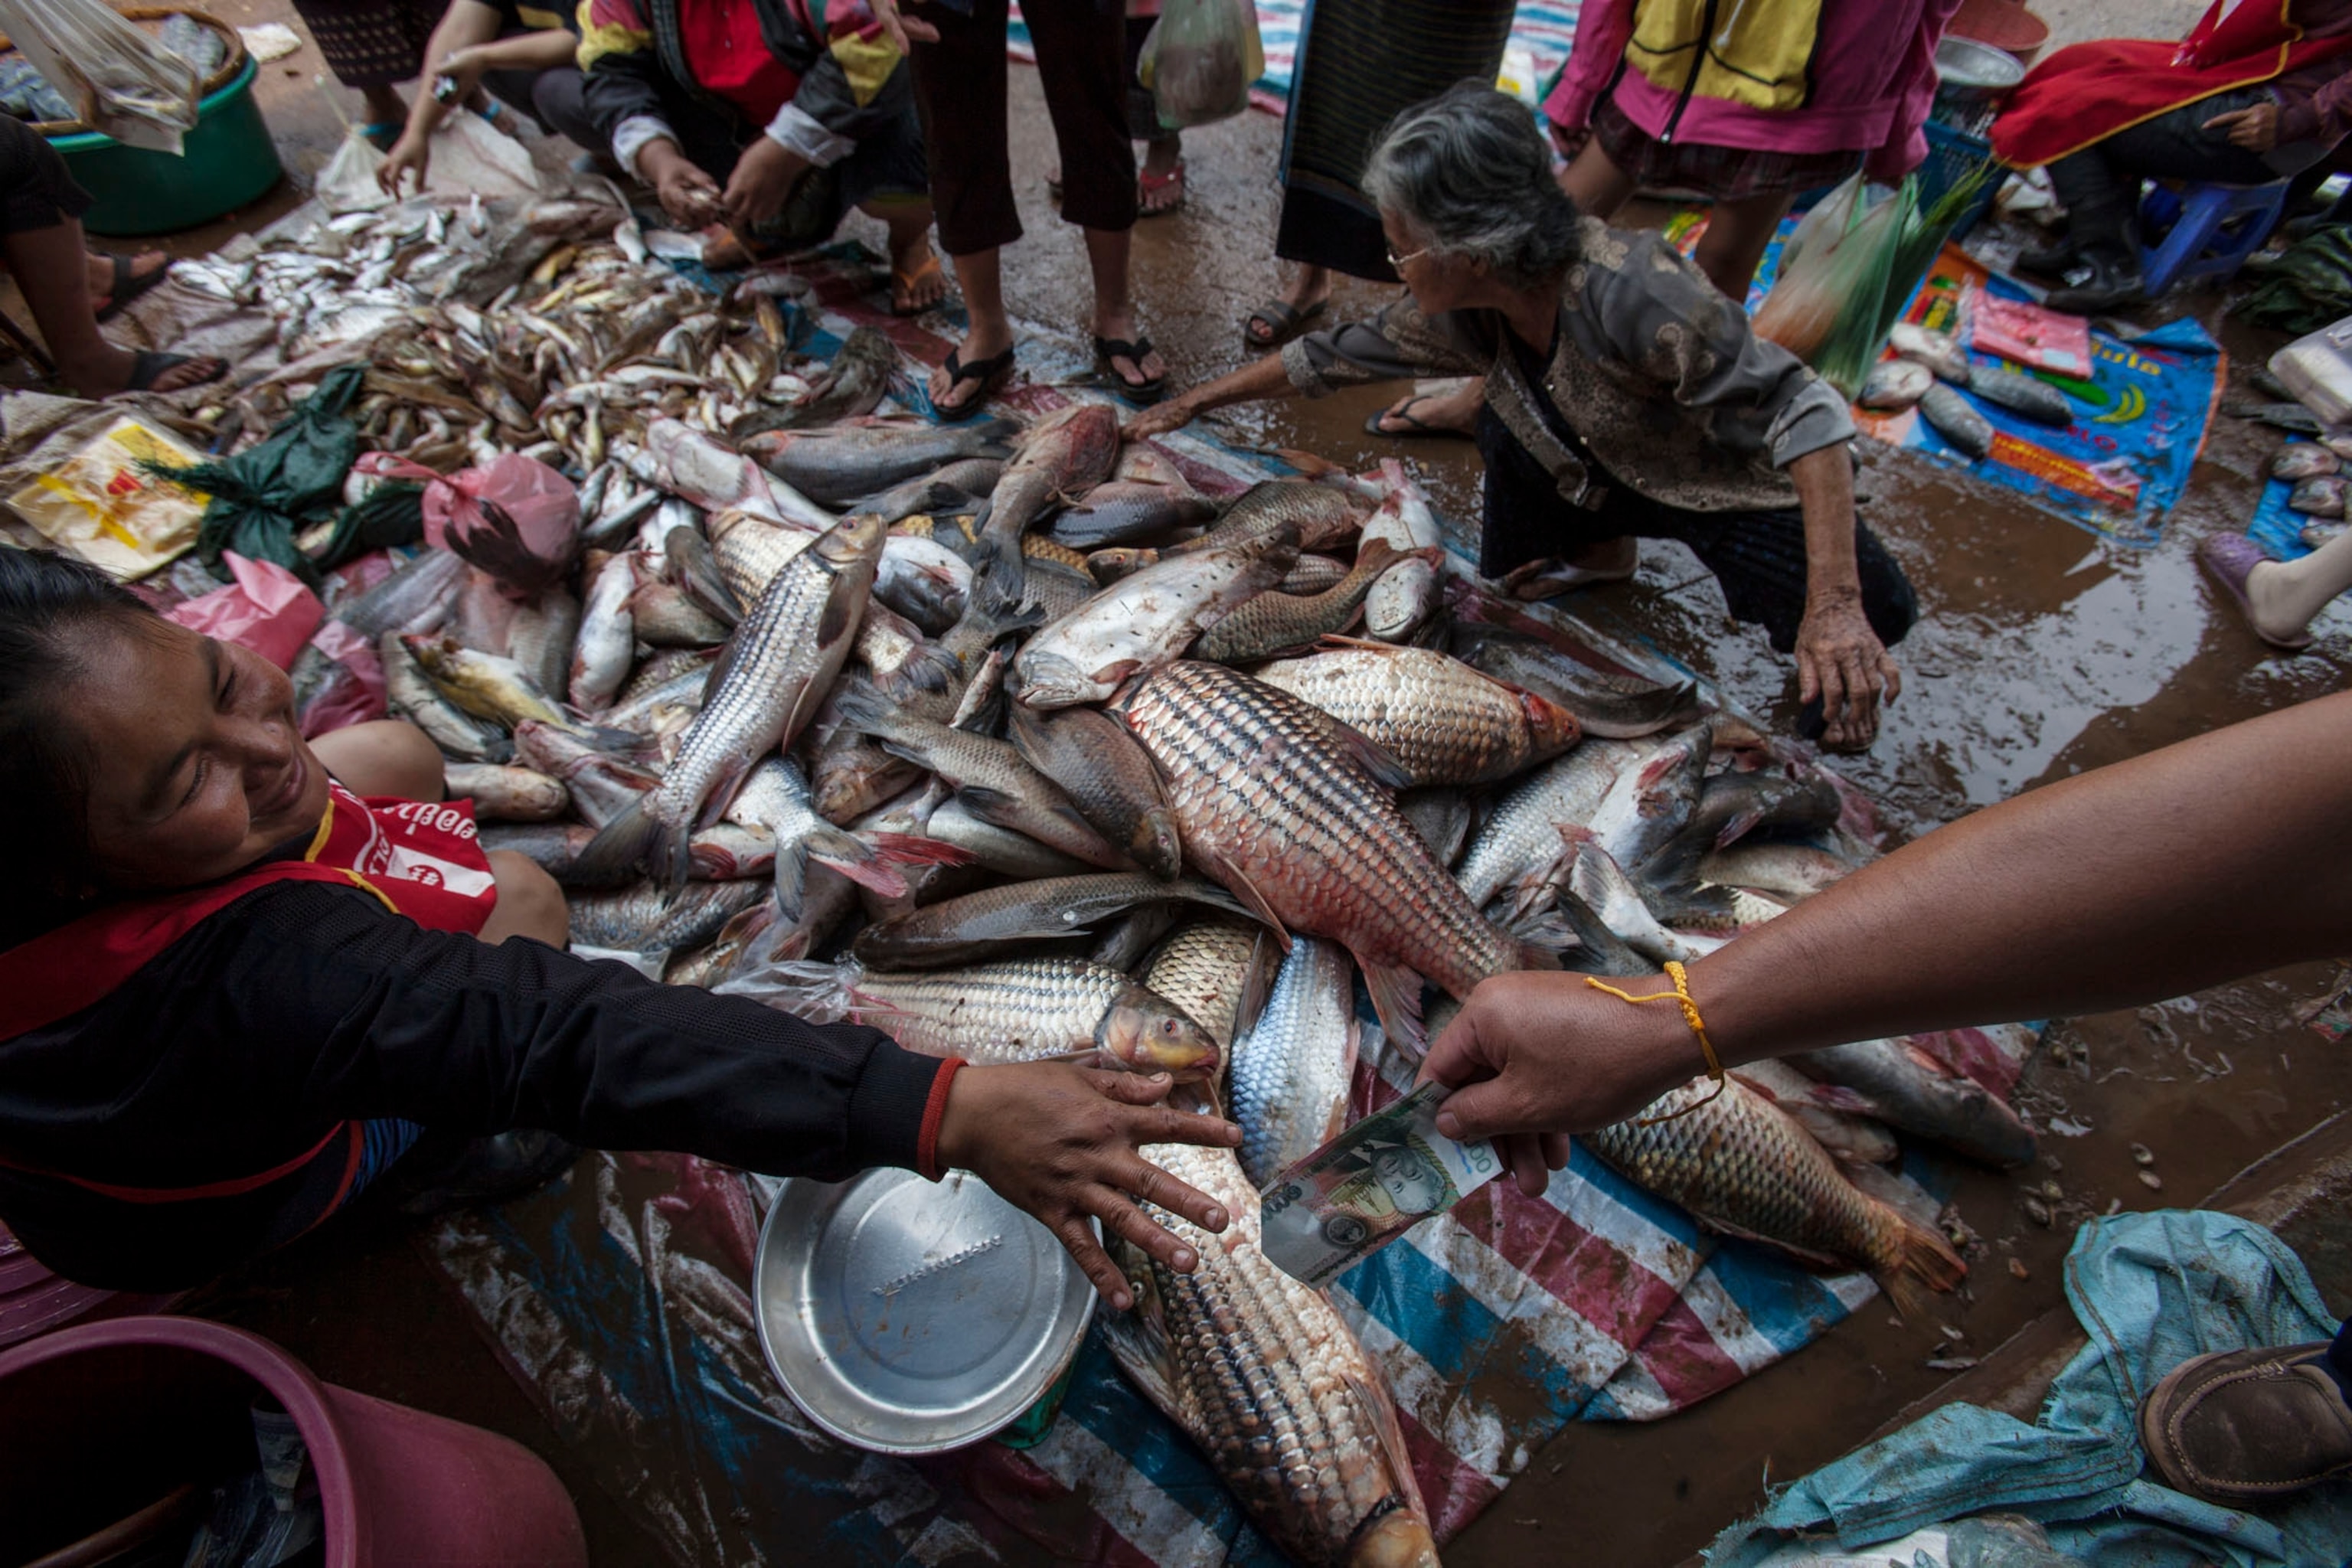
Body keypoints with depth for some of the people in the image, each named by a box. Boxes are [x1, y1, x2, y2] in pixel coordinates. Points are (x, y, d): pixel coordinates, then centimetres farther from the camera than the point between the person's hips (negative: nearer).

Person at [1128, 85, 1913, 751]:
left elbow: (1801, 409, -38)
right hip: (1612, 480, 6)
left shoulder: (1626, 289, -37)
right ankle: (1597, 550, 16)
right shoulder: (1462, 310, -16)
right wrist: (1195, 402, 3)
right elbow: (1335, 356, -2)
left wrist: (1834, 602, -45)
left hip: (1739, 486, -6)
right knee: (1506, 423, -13)